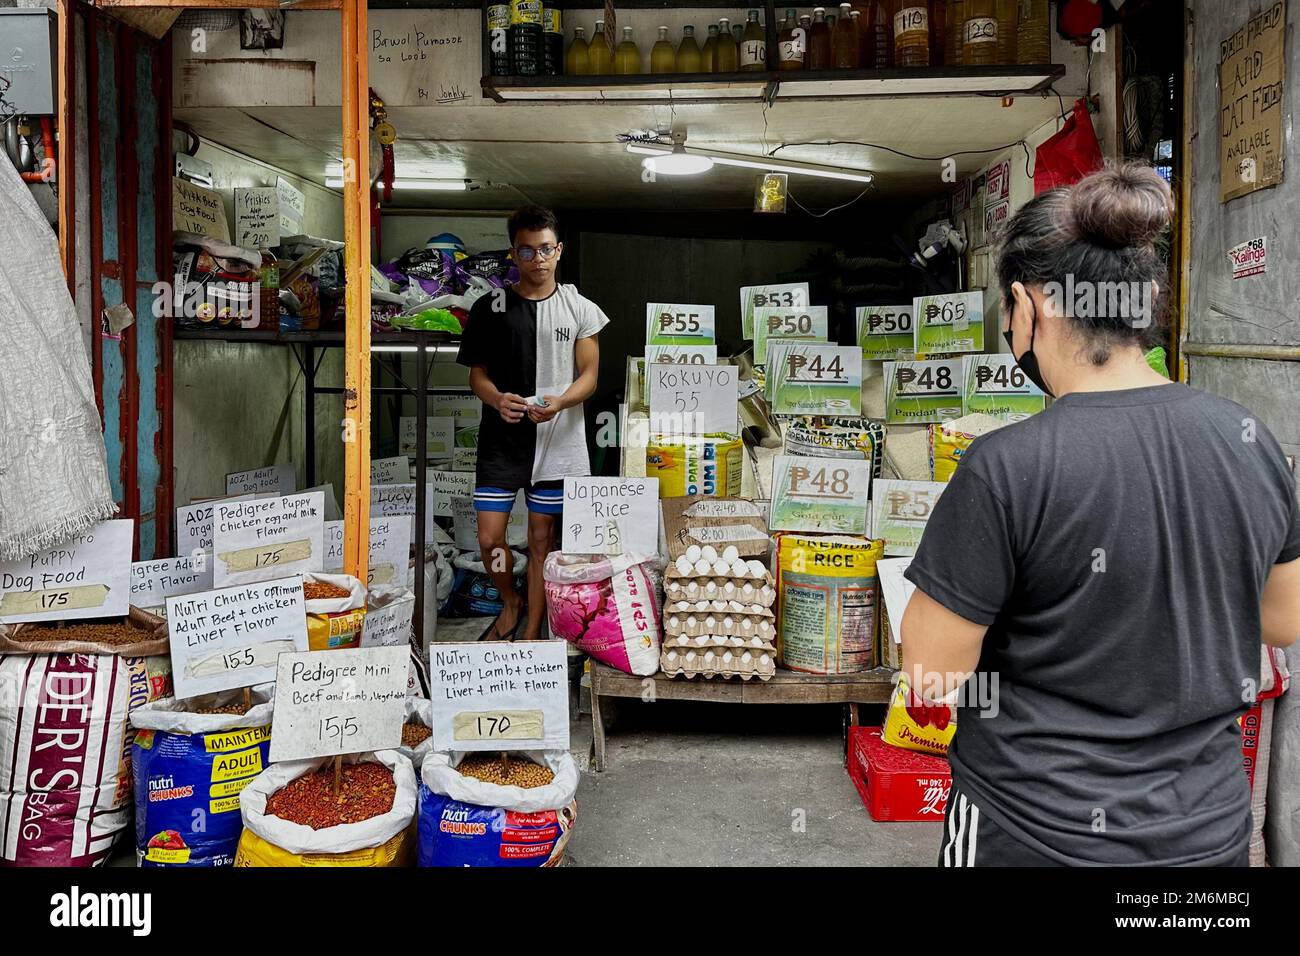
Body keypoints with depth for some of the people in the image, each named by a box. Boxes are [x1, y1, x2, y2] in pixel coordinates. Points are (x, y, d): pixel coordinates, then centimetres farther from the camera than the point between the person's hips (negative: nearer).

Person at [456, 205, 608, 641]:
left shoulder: (580, 310, 3)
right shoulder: (489, 308, 4)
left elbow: (589, 376, 2)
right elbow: (477, 373, 6)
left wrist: (559, 401, -19)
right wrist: (498, 399, -16)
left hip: (556, 440, -1)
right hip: (501, 440, 1)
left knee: (542, 539, 6)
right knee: (489, 538, -1)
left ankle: (532, 633, 20)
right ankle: (511, 605, 28)